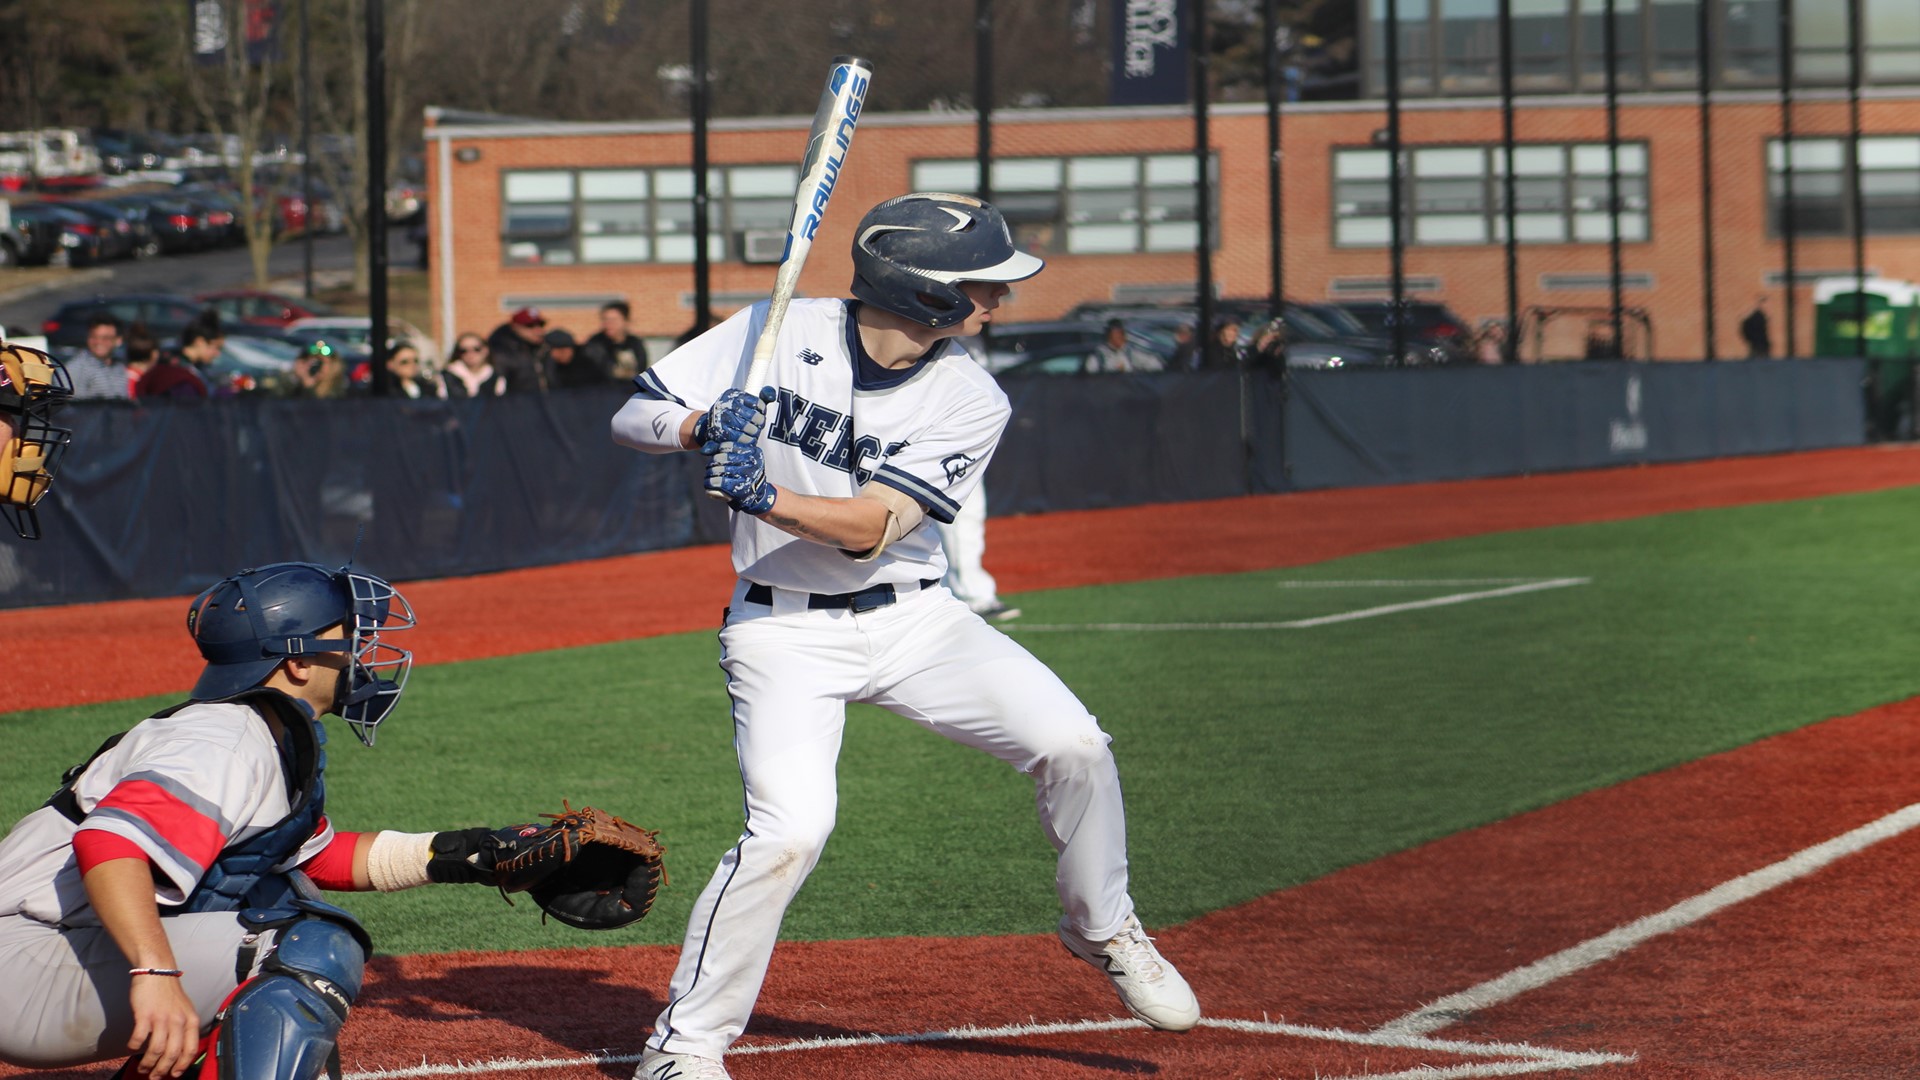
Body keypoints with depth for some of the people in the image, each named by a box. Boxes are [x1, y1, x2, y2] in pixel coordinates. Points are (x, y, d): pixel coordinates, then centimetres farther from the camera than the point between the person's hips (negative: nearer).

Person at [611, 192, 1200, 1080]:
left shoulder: (969, 401, -8)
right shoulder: (779, 334, -10)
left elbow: (872, 528, -19)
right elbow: (632, 417, -7)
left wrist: (764, 493, -35)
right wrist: (701, 426, -28)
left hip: (912, 618, 3)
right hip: (784, 630, -3)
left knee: (1072, 746, -13)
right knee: (789, 830, -23)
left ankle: (1102, 930, 16)